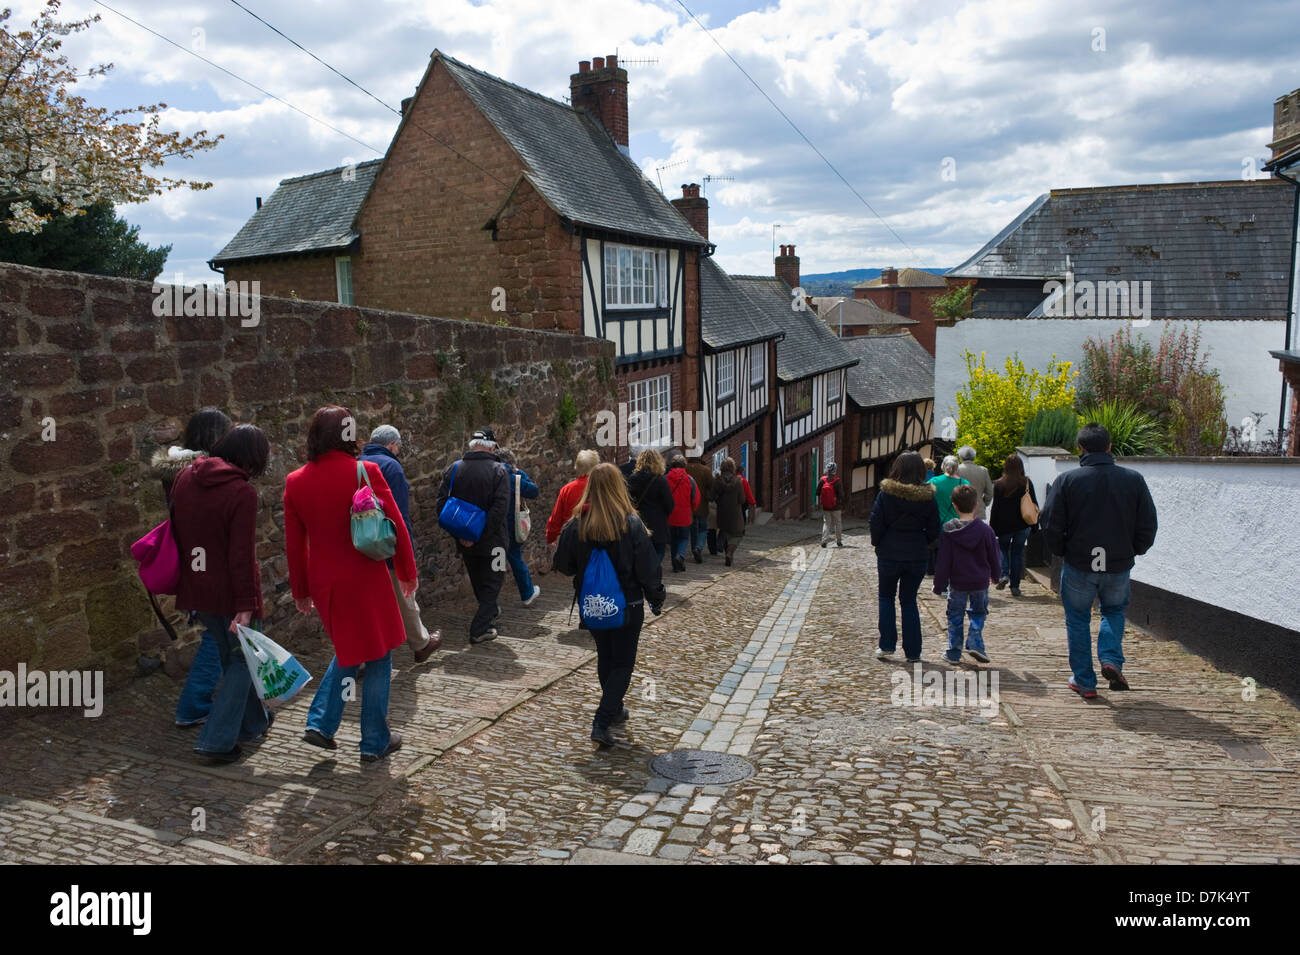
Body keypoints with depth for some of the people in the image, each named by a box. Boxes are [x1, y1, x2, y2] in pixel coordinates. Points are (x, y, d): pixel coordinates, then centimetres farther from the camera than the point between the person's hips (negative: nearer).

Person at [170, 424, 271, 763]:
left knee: (230, 656, 22)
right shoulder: (242, 493, -18)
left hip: (197, 588, 8)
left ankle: (253, 722, 37)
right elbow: (242, 554, -21)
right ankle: (217, 740, 3)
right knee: (242, 660, 8)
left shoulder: (185, 478, 5)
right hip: (230, 592, -7)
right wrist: (246, 604, -19)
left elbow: (176, 532, 15)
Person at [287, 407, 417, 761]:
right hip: (366, 580, -4)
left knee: (348, 650, 26)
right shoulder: (366, 472, -12)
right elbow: (395, 525, -8)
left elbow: (294, 544, 6)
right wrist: (407, 572, 5)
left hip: (324, 583, 5)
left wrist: (301, 591, 17)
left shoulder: (295, 482, 0)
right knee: (377, 656, 11)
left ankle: (320, 723, 18)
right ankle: (375, 742, 18)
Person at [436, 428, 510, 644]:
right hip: (492, 541, -4)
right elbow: (500, 508, -22)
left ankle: (490, 611, 46)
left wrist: (459, 532, -3)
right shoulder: (498, 470, -13)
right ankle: (479, 629, 4)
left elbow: (442, 505, -5)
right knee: (491, 582, 9)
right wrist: (480, 534, -19)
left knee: (477, 580, 24)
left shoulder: (453, 469, -3)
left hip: (465, 542, 4)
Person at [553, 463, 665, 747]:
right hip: (627, 606, -3)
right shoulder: (632, 525, -18)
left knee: (605, 658, 22)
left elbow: (563, 565, 0)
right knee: (623, 663, 8)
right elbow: (648, 569, -13)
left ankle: (614, 710, 38)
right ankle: (601, 723, -2)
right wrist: (656, 600, 3)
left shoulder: (576, 526, -10)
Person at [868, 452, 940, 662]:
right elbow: (933, 531, 1)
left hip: (889, 554, -2)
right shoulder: (928, 497, -4)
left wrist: (878, 545, 8)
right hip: (916, 556, 2)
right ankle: (913, 652, 13)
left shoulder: (886, 494, -11)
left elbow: (876, 525, -8)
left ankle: (886, 647, 10)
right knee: (909, 601, 13)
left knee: (886, 597, 16)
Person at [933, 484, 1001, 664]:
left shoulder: (948, 532, -11)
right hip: (981, 582, 1)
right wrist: (995, 576, 21)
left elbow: (943, 562, -9)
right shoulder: (986, 530, -7)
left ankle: (954, 652, 14)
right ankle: (975, 643, 4)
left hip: (958, 583, -1)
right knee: (978, 612, 20)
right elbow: (994, 558, 3)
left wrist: (939, 585, 0)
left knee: (955, 617, 11)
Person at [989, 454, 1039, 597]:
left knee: (1003, 548, 19)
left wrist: (992, 527, 0)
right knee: (1017, 552, 10)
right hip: (1023, 525, 1)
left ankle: (1004, 575, -4)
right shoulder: (1027, 483, -3)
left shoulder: (999, 484, -8)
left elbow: (995, 507, -6)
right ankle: (1015, 586, 9)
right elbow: (1035, 505, 2)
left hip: (1004, 526, -1)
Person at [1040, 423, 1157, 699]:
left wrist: (1061, 551, 7)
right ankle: (1112, 660, 6)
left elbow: (1050, 524, -10)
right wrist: (1133, 551, 16)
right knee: (1114, 611, 27)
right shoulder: (1133, 479, -3)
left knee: (1078, 620, 13)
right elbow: (1148, 526, 0)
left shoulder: (1067, 480, -11)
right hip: (1118, 566, 2)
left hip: (1078, 565, -2)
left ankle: (1085, 681, 17)